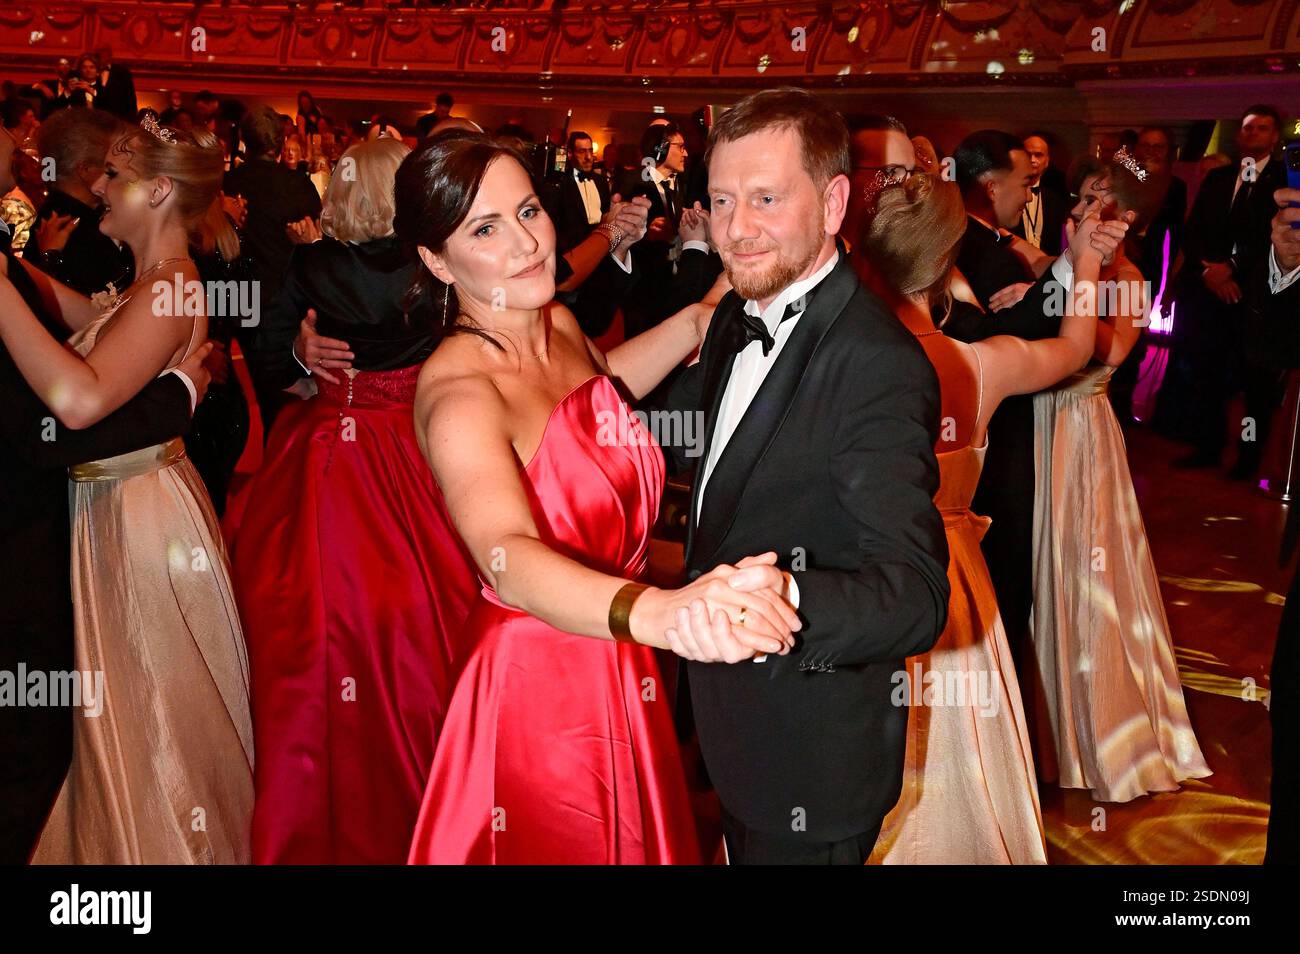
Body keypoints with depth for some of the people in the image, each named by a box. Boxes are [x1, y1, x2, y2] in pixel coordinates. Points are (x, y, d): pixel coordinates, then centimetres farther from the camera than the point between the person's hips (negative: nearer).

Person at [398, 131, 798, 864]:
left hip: (623, 673, 8)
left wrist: (699, 322, 9)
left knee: (642, 842, 28)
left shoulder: (559, 324, -4)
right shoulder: (460, 392, -29)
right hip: (540, 689, -8)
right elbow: (510, 560, -47)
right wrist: (659, 613, -64)